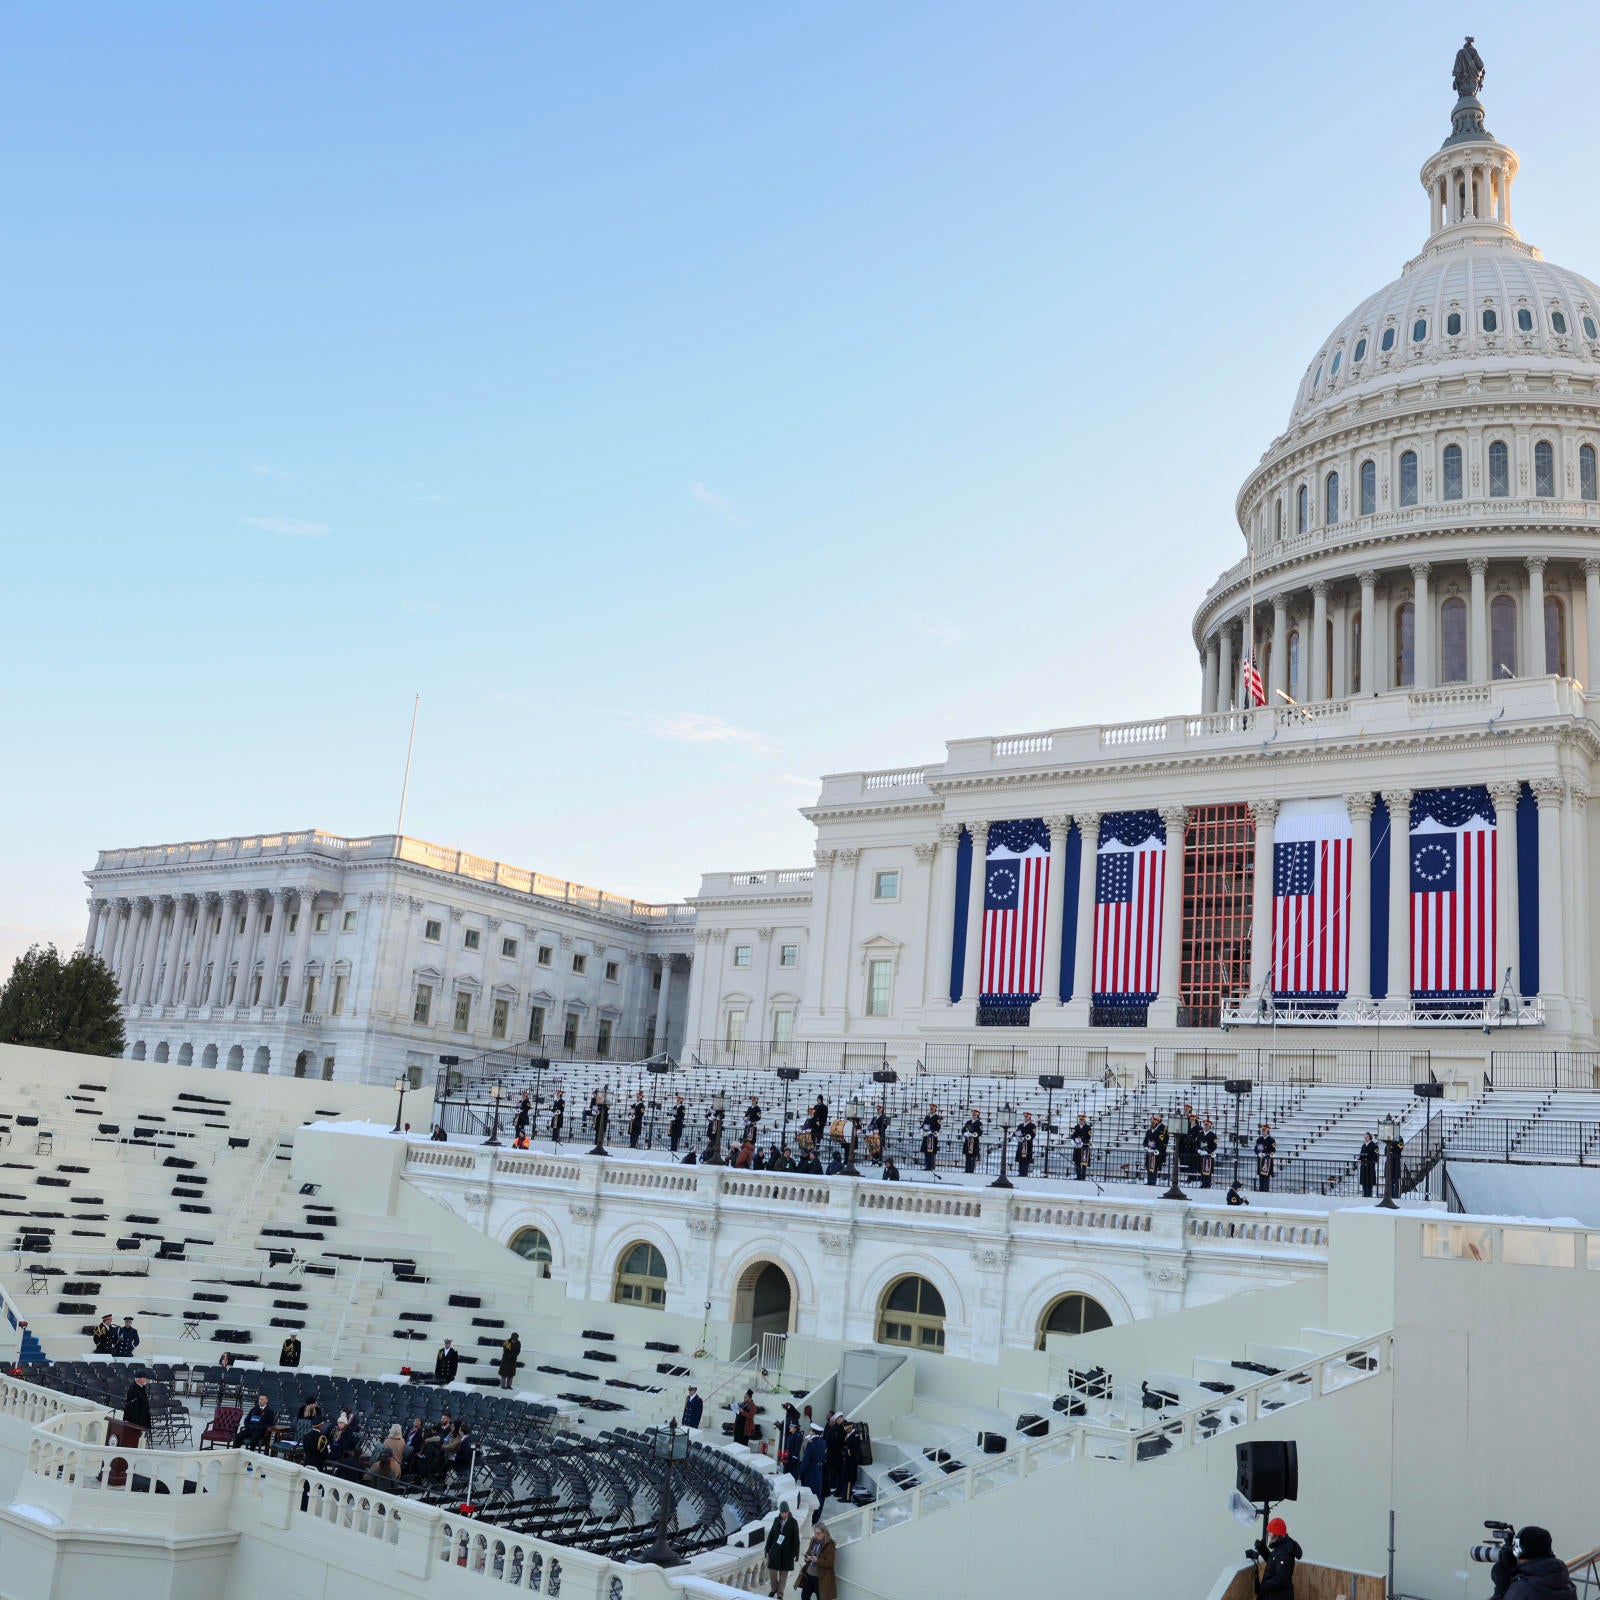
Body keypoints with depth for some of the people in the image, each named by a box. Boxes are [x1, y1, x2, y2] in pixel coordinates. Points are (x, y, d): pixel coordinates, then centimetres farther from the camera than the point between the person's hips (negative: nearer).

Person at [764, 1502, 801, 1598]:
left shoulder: (793, 1522, -7)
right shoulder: (776, 1520, 3)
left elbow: (796, 1539, -6)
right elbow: (771, 1534, 8)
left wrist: (796, 1554, -7)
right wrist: (767, 1549, 6)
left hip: (787, 1551, -3)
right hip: (775, 1550, 3)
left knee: (784, 1572, 4)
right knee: (772, 1570, 3)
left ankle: (780, 1593, 16)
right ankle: (774, 1589, 27)